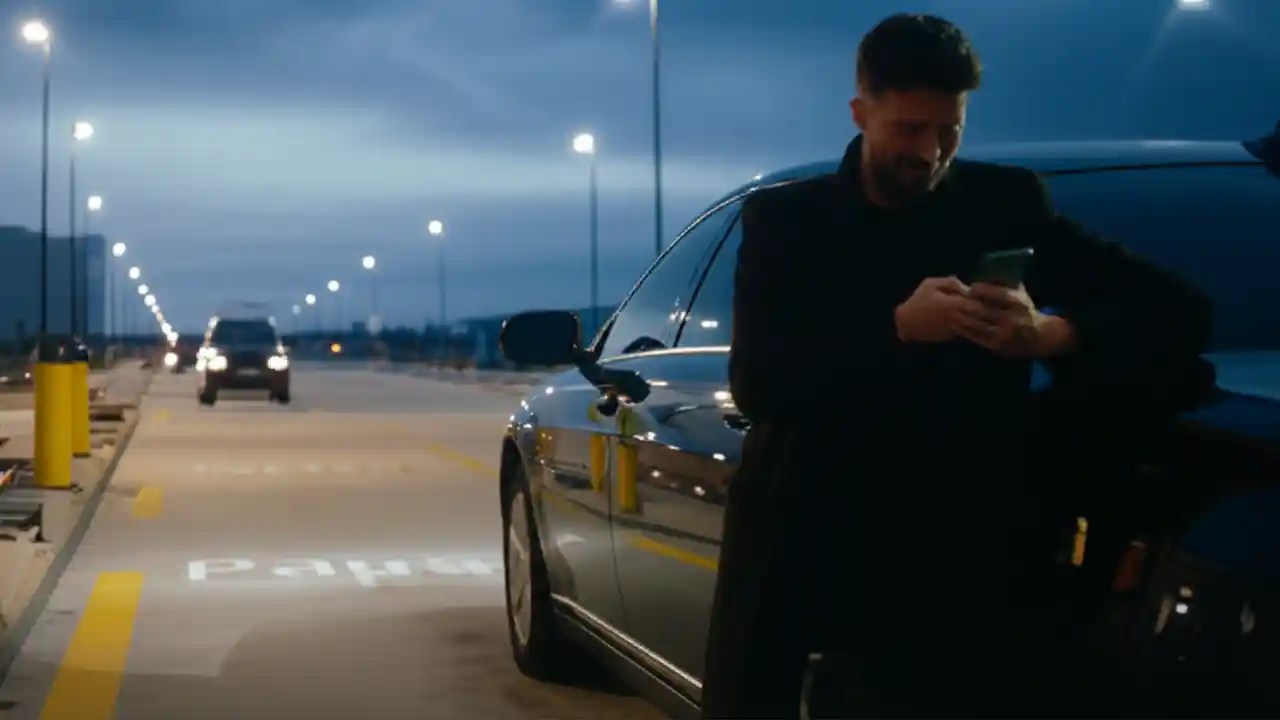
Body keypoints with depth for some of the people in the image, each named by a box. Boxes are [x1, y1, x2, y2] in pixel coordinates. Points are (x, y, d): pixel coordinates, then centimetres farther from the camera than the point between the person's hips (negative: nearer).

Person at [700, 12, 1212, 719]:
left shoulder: (1005, 205, 3)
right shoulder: (786, 218, 2)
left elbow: (1178, 309, 0)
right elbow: (754, 384, -10)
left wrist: (1052, 333, -19)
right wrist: (897, 327, -24)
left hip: (952, 551, 0)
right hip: (800, 543, 1)